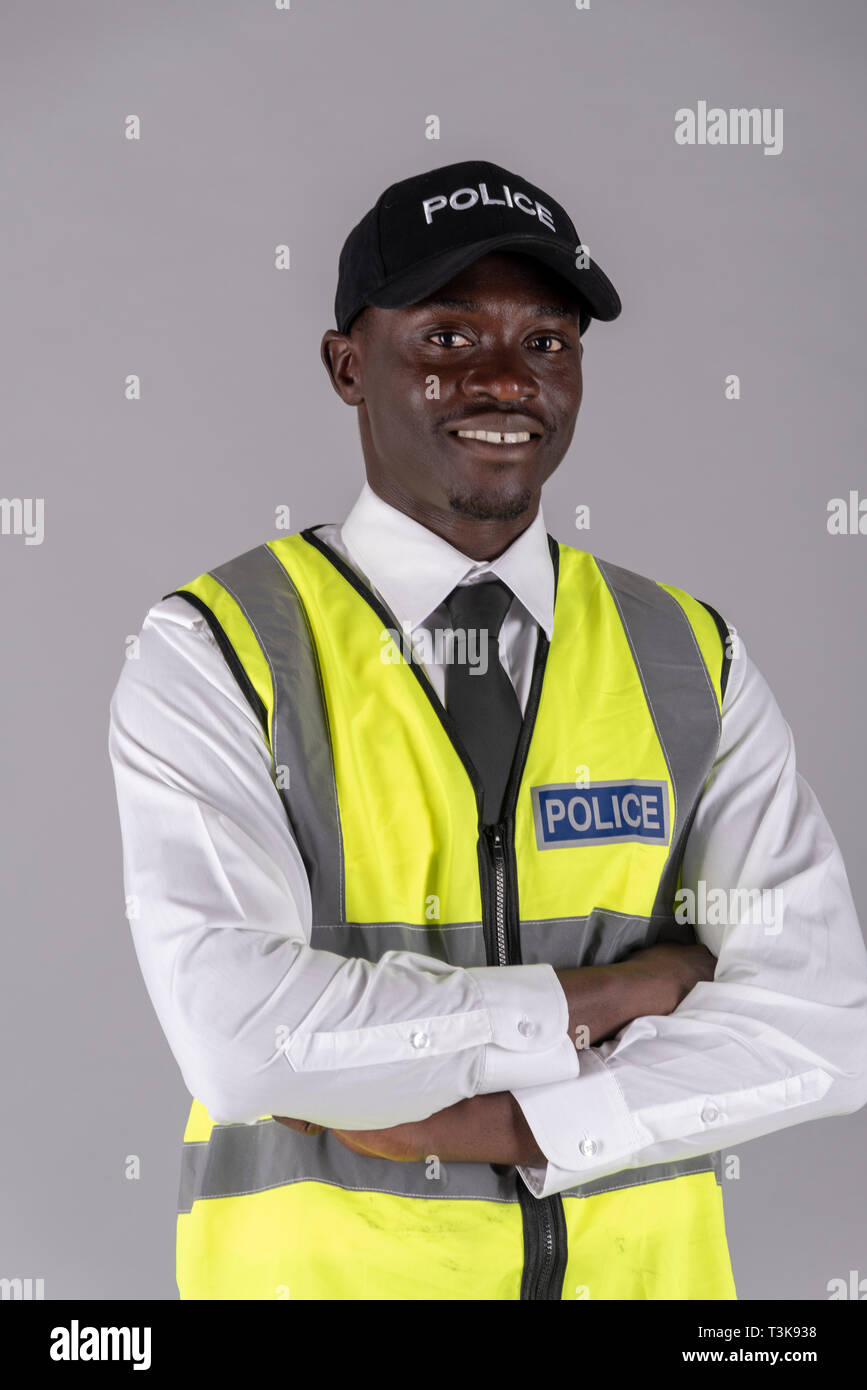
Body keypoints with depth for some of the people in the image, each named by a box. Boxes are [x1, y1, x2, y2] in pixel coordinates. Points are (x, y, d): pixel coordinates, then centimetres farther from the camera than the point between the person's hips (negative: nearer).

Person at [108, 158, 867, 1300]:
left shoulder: (692, 659, 0)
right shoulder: (214, 656, -10)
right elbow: (241, 1035, -23)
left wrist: (490, 1122, -19)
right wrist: (609, 996, -16)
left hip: (643, 1263, 3)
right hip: (317, 1263, -3)